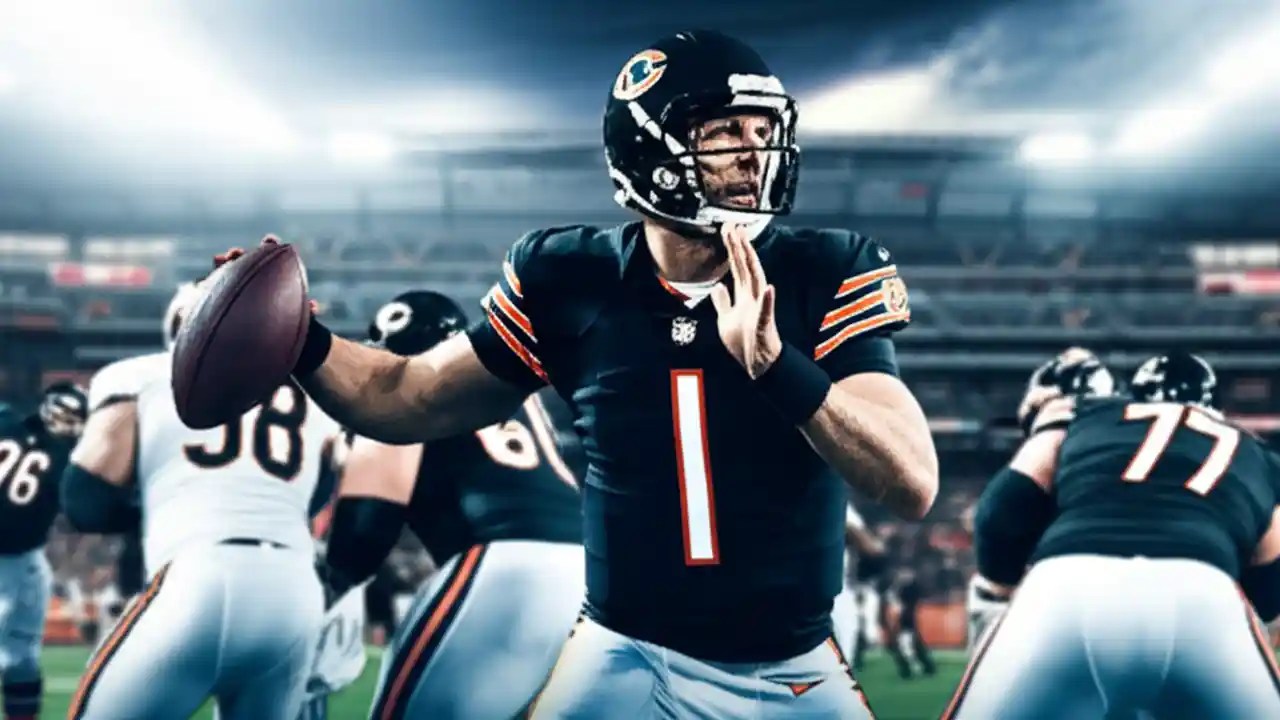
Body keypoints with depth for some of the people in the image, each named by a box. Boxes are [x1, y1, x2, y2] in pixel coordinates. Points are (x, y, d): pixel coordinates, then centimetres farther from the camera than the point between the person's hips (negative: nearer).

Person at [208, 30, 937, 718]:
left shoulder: (826, 275, -9)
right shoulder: (570, 282, -6)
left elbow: (913, 485, -18)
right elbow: (410, 399, 6)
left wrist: (775, 365, -31)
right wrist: (300, 340, -12)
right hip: (626, 661, 1)